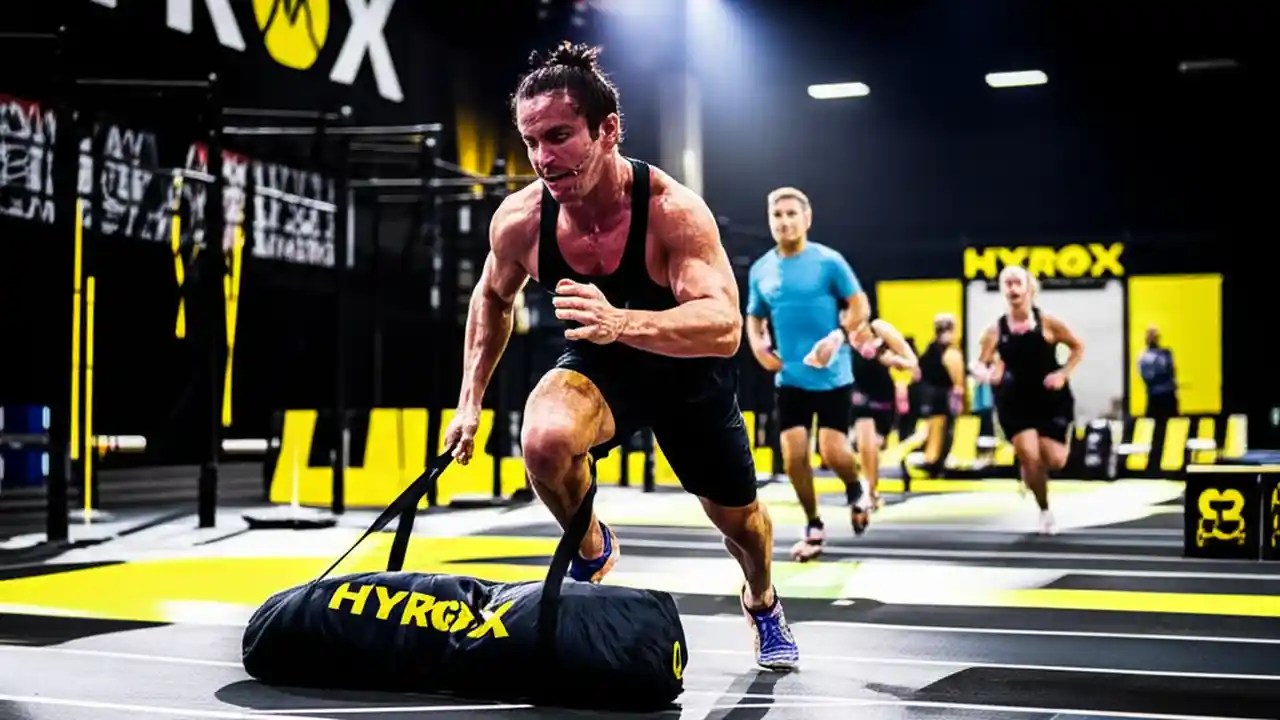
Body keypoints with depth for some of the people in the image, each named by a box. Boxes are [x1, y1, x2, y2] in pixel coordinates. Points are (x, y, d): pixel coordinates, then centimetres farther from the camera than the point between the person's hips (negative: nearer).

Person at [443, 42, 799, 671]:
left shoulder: (673, 210, -34)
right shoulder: (519, 219, -22)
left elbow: (725, 327, -47)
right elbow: (492, 297, 1)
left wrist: (622, 322, -63)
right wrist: (470, 399, -1)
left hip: (690, 370, -1)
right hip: (599, 365, 1)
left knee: (737, 517, 15)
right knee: (545, 441, -33)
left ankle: (763, 606, 53)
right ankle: (592, 553, 0)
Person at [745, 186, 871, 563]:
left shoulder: (829, 261, -7)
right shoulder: (760, 270, 5)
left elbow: (860, 305, -5)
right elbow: (754, 317, 17)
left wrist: (838, 336, -22)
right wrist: (759, 347, -4)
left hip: (832, 376, -3)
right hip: (790, 379, 4)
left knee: (832, 452, -9)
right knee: (793, 455, -2)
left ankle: (856, 492, 27)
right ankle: (814, 528, 16)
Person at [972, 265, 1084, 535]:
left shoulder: (1047, 322, -10)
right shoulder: (996, 330, -7)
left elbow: (1077, 348, 2)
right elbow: (979, 363, -4)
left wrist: (1063, 374, -12)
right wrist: (984, 373, -28)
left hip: (1052, 398, 0)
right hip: (1017, 402, 0)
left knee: (1054, 461, -5)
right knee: (1030, 458, -11)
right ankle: (1044, 511, 13)